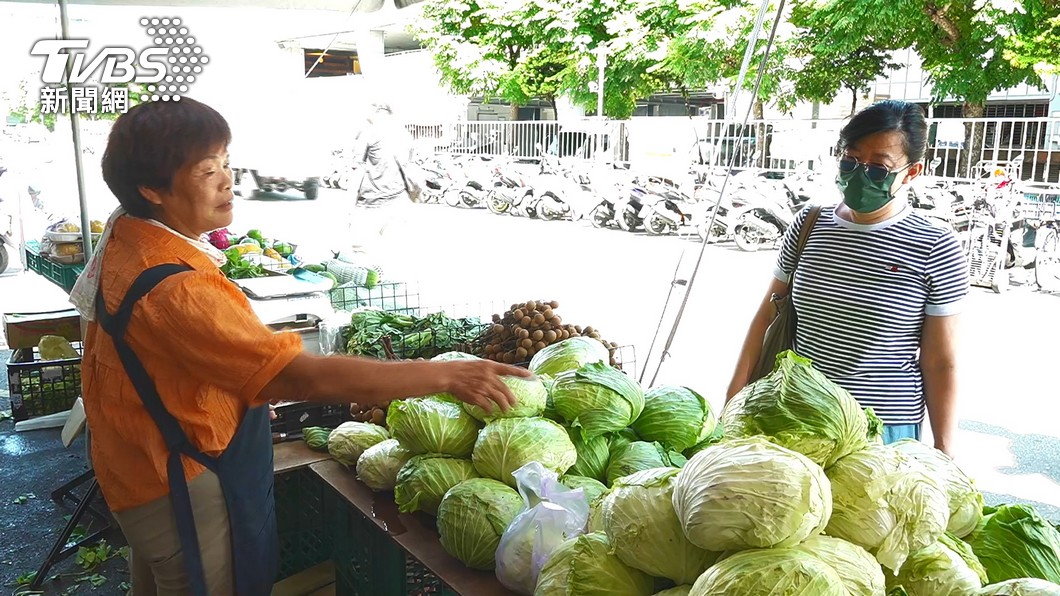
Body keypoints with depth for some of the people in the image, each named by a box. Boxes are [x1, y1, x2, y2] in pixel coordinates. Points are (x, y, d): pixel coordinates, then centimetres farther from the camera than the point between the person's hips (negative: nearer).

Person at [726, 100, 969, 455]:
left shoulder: (935, 250, -8)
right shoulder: (808, 226, 1)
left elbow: (941, 363, -5)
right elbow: (767, 316, 7)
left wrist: (943, 455, -3)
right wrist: (735, 398, 4)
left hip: (885, 429, -3)